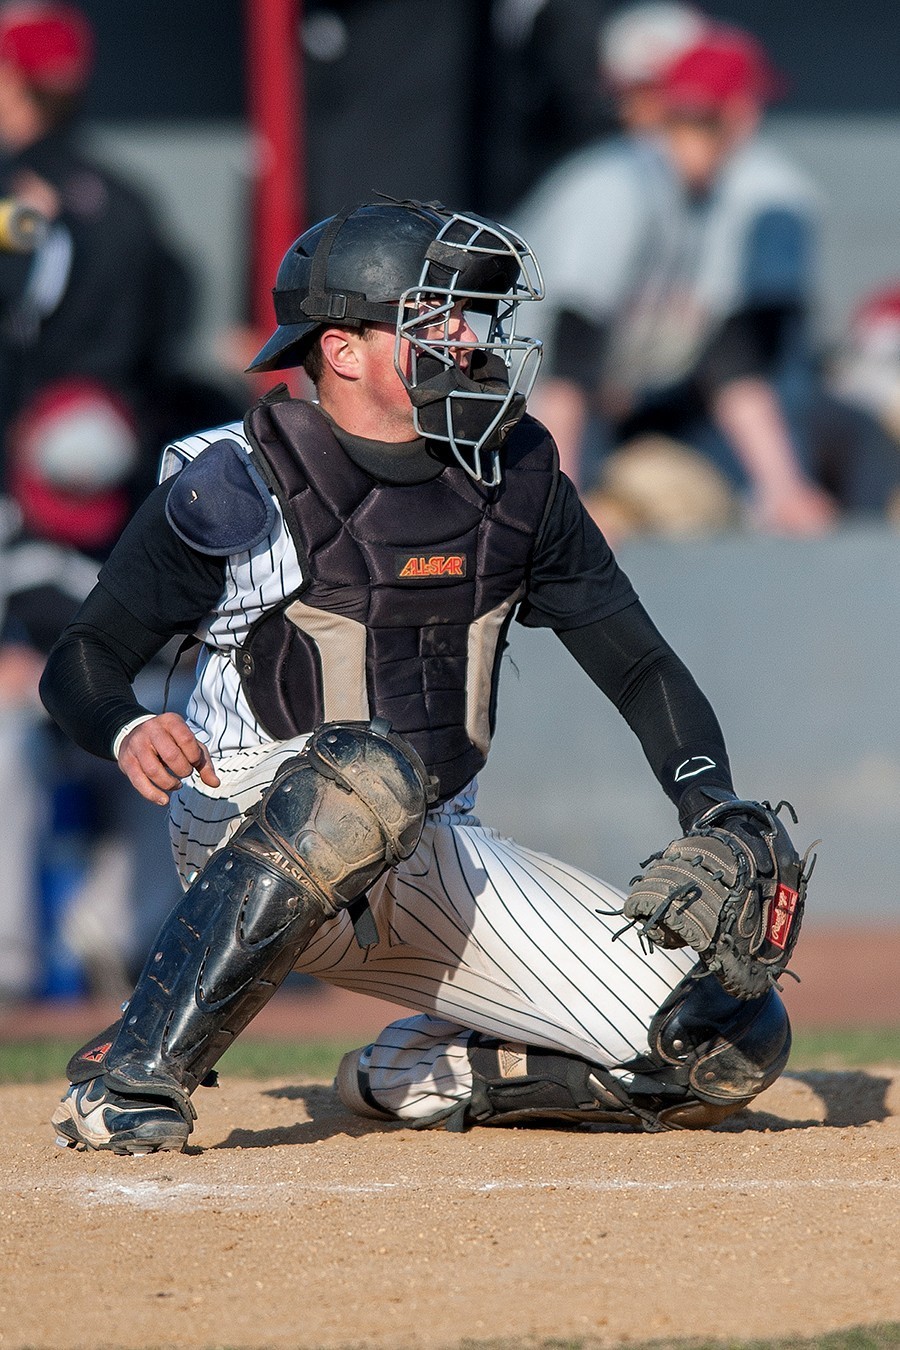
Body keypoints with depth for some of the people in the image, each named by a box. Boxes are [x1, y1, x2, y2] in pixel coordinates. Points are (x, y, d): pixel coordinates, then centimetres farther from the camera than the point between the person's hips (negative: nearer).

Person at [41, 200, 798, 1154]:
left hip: (428, 872, 5)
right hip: (246, 838, -5)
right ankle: (131, 1077, -35)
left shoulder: (513, 475, 5)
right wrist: (129, 730, -32)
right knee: (370, 771, -43)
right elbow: (82, 661, -8)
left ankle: (421, 1074, 11)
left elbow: (637, 664, 8)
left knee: (734, 1046, -8)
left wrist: (715, 816, -10)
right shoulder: (235, 481, -9)